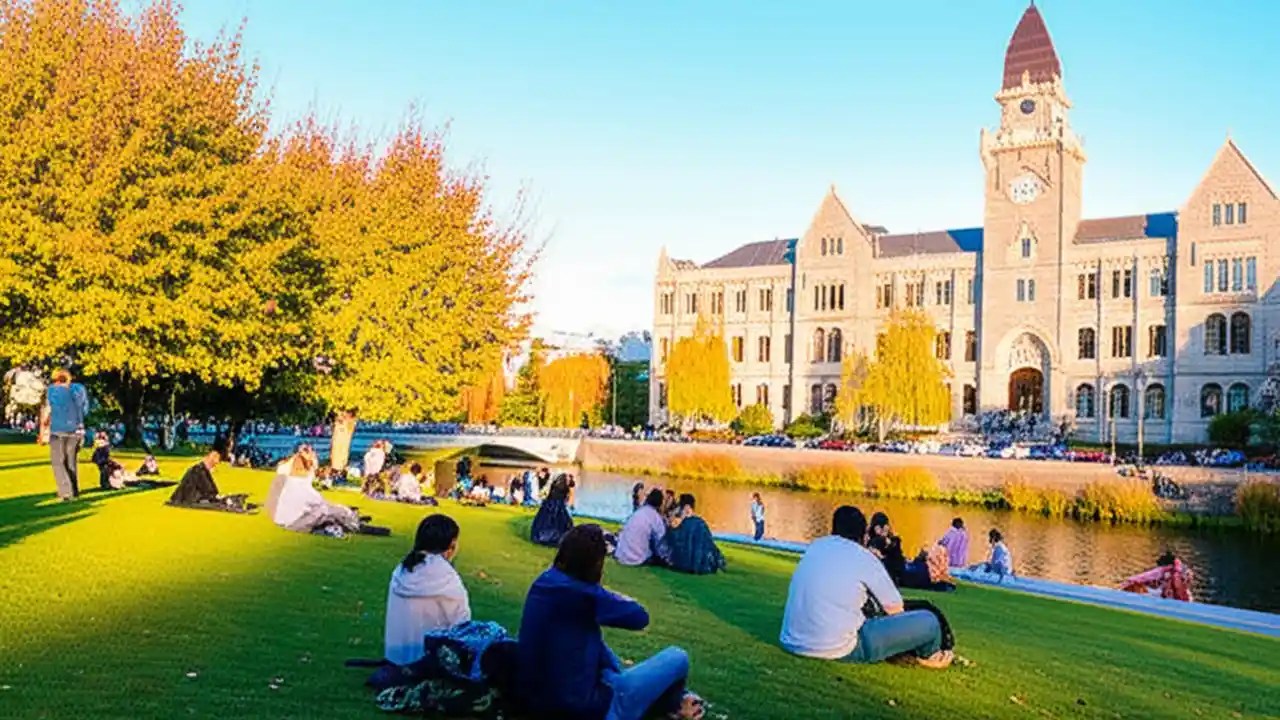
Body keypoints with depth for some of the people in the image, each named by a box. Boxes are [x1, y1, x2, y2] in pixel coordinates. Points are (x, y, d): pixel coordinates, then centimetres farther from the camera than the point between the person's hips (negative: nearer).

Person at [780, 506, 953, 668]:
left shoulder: (815, 546, 11)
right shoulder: (865, 558, -4)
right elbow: (895, 610, 5)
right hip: (838, 649, -7)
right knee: (928, 622, 2)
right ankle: (927, 656, 33)